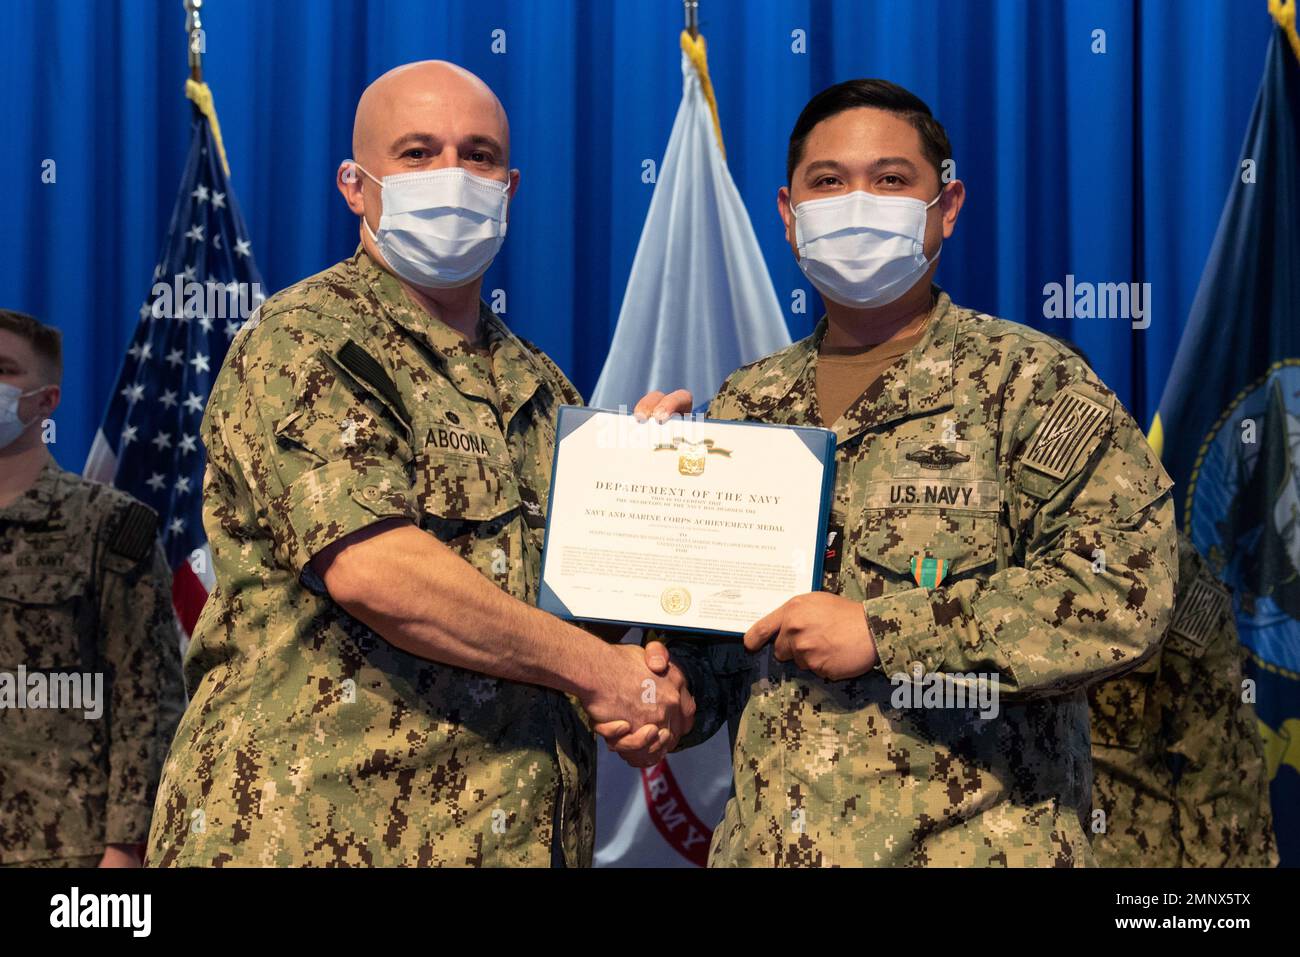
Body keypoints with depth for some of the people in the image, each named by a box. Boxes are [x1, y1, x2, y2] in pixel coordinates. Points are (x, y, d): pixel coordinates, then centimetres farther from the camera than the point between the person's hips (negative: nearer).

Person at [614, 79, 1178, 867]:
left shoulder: (1029, 383, -5)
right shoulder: (745, 408, 10)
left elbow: (1126, 590, -17)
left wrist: (882, 632, -17)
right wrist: (672, 704, -6)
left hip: (975, 840, -4)